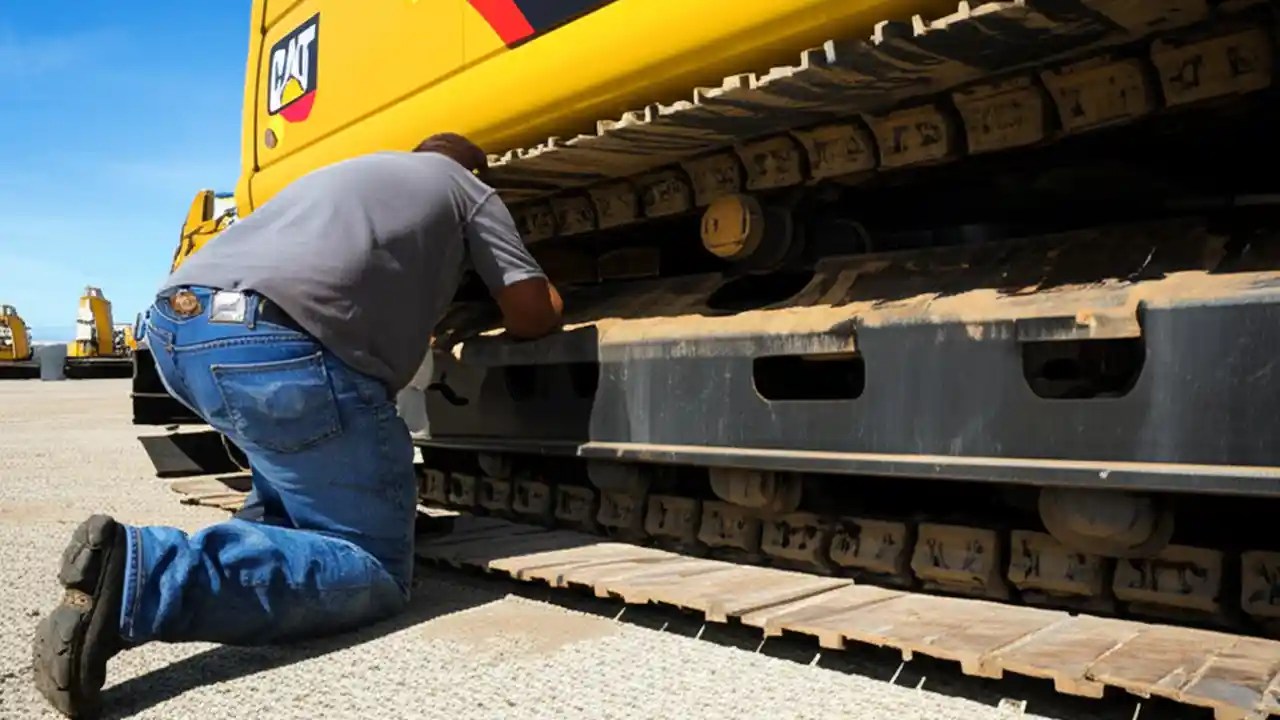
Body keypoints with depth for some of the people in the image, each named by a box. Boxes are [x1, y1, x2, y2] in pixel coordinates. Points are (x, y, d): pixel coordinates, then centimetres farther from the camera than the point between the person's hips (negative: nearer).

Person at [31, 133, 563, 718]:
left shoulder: (353, 168, 39)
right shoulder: (466, 188, 22)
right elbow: (535, 314, 22)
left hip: (174, 325, 8)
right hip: (275, 347, -8)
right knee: (375, 570, 0)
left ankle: (265, 530, 11)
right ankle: (139, 571, -18)